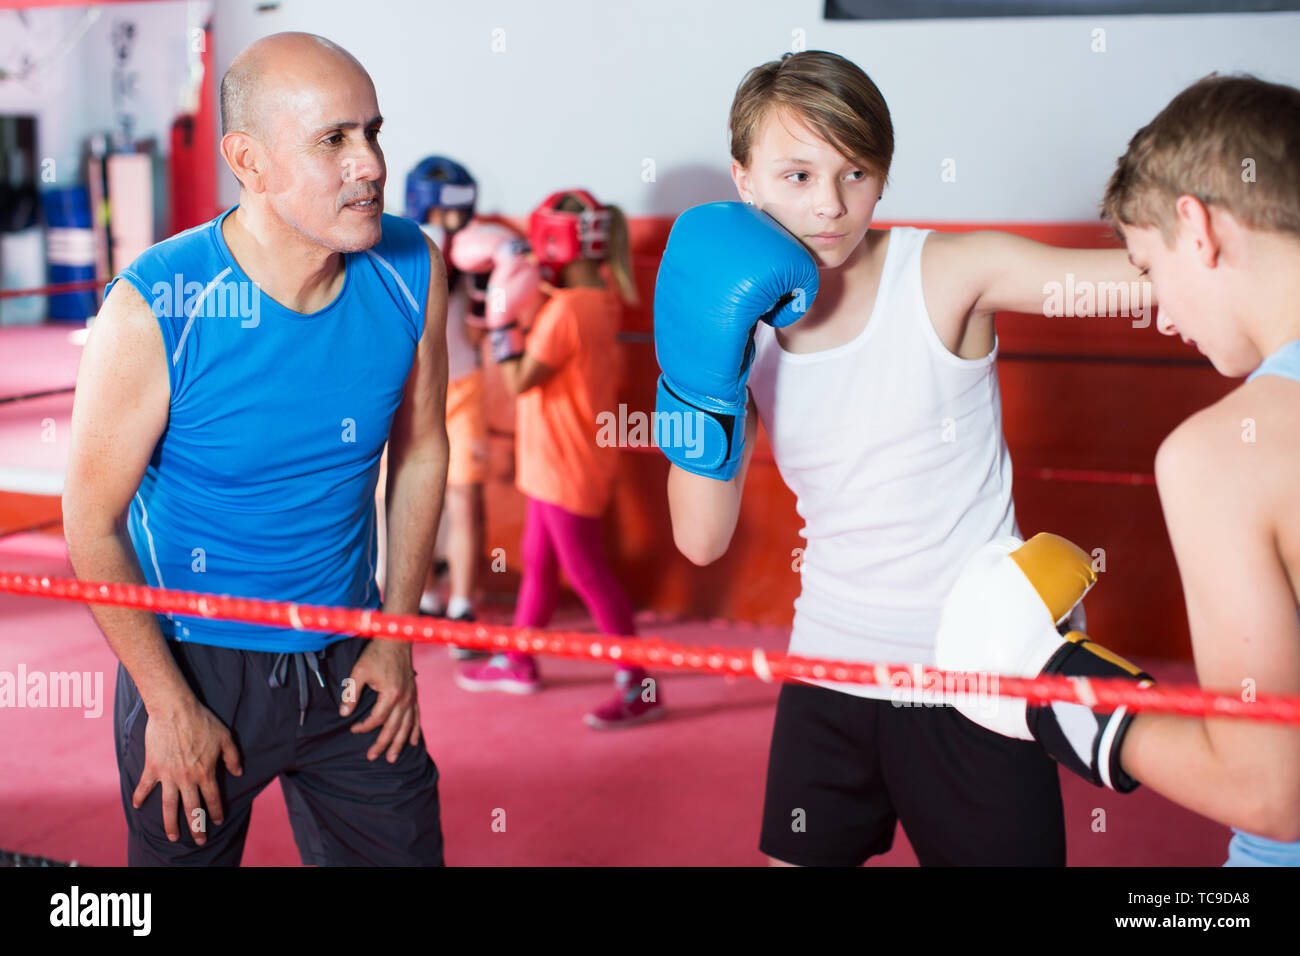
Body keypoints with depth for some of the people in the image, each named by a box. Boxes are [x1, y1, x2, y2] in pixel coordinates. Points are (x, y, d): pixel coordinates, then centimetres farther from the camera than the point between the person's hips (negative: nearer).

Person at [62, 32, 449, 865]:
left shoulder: (411, 271, -11)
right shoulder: (155, 311, -22)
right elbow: (93, 522, -12)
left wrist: (397, 636, 5)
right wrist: (171, 708, -9)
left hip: (348, 659, 3)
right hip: (195, 663, -3)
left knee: (403, 851, 13)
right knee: (186, 848, 16)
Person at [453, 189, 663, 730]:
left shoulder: (566, 309, -26)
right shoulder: (603, 299, 3)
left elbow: (519, 381, -21)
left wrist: (501, 315, -14)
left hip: (567, 467, -10)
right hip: (556, 461, 10)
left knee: (585, 570, -1)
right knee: (537, 559, 20)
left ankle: (639, 688, 6)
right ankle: (518, 663, 36)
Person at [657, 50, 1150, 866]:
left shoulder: (951, 274, -11)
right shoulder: (746, 326, 0)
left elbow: (1145, 270, -21)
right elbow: (703, 540, -4)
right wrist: (705, 389, -16)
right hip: (831, 669, 4)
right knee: (795, 857, 13)